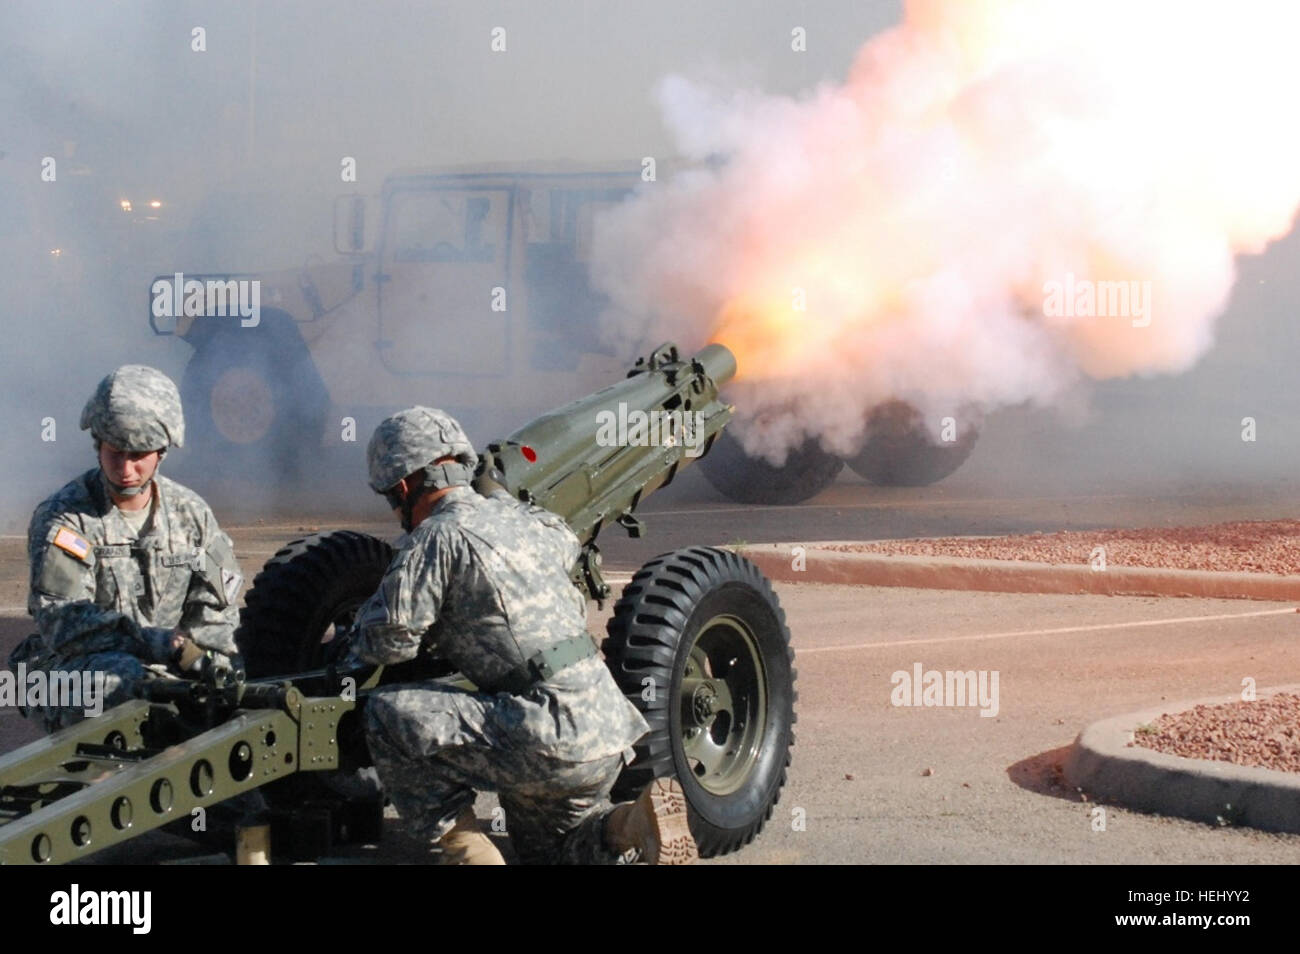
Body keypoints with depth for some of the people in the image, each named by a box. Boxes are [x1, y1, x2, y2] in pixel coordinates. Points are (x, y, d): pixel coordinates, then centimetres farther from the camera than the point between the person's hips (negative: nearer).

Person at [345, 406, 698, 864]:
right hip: (609, 732, 9)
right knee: (547, 846, 30)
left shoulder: (437, 538, -10)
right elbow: (566, 543, 38)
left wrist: (355, 642, 12)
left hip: (551, 736, -9)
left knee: (388, 714, -6)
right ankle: (635, 823, 3)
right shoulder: (527, 521, 14)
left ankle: (466, 851, -4)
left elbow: (387, 640, -12)